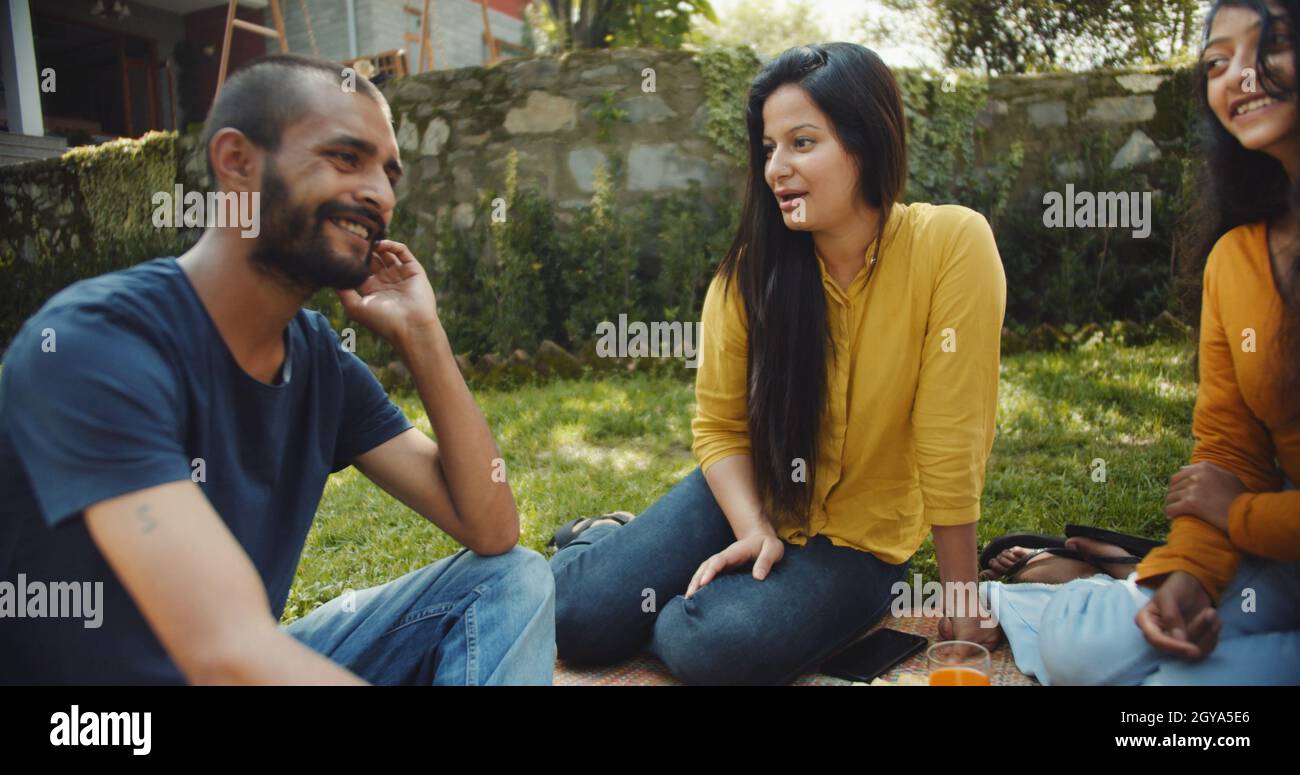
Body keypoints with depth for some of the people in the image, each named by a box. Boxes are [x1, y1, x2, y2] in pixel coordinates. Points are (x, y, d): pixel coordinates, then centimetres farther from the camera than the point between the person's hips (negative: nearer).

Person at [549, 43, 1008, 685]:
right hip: (748, 503, 3)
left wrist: (963, 599, -12)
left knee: (712, 644, -29)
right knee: (569, 616, -13)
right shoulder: (750, 272, -10)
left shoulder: (953, 244, -21)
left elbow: (950, 440, -19)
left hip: (860, 539, -2)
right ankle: (603, 542, 21)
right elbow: (719, 427, -3)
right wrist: (753, 530, -19)